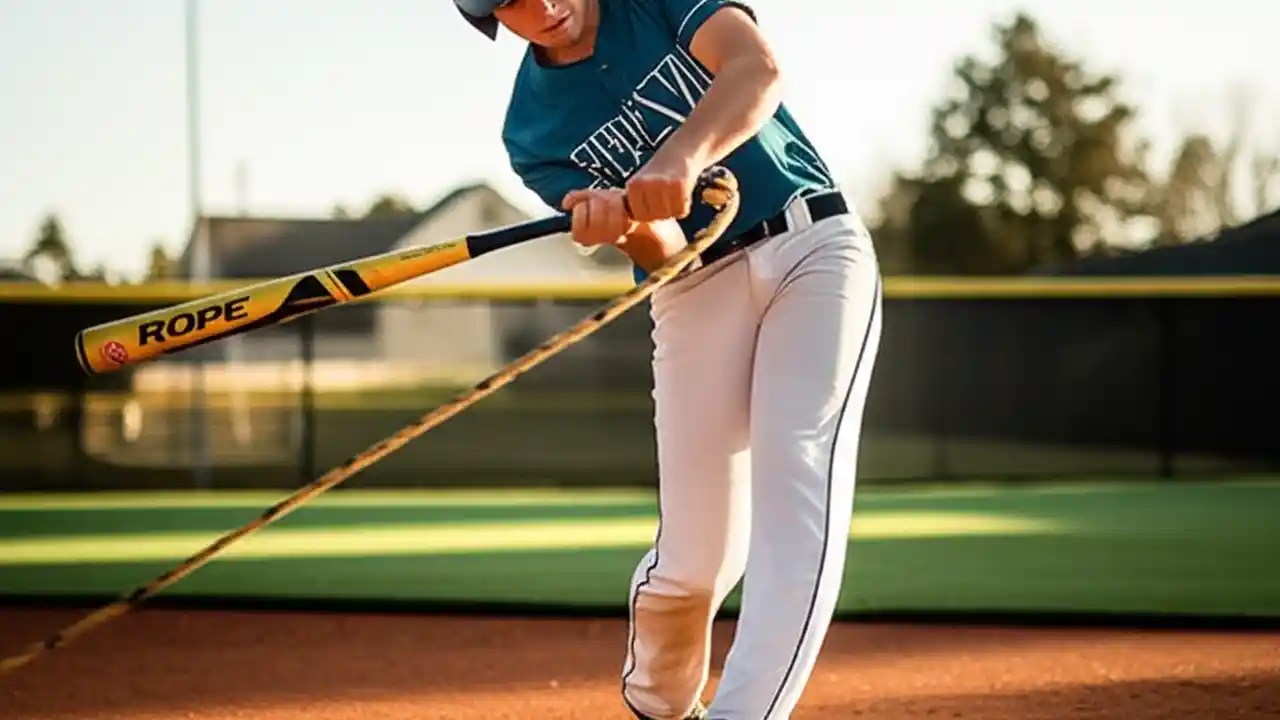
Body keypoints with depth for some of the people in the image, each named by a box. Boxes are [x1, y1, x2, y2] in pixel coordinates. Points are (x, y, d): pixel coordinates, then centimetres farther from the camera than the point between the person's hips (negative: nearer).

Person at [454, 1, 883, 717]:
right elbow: (663, 249, -10)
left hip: (818, 245, -1)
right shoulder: (533, 131, 1)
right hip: (698, 289, 1)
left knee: (798, 493, -20)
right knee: (695, 558, -3)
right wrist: (621, 223, -34)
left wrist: (680, 157, -36)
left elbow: (758, 71, -18)